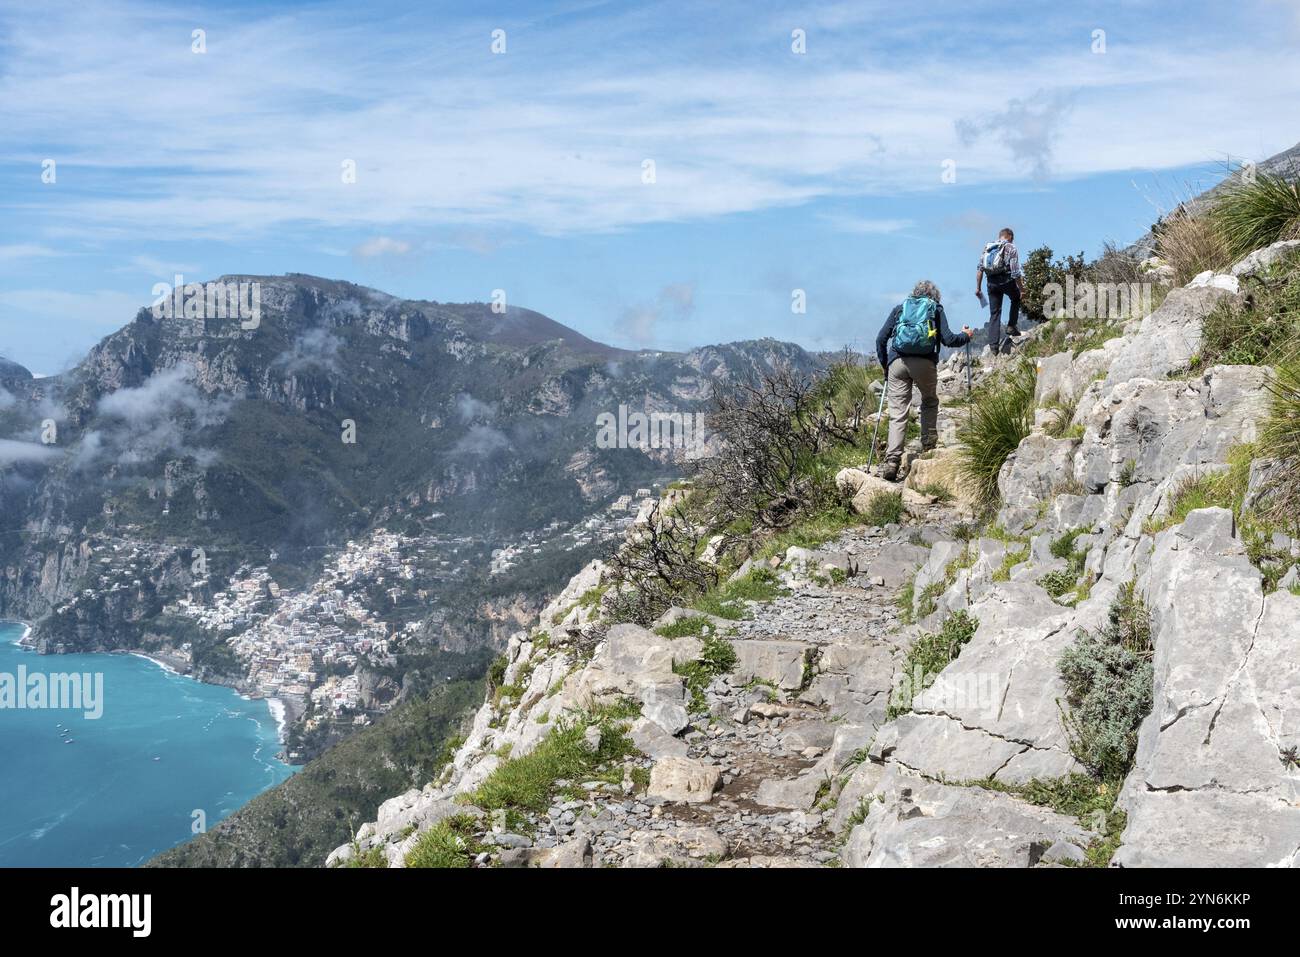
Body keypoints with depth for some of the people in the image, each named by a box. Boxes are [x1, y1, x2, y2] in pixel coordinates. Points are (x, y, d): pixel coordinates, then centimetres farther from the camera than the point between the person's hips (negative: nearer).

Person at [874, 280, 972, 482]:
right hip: (925, 363, -1)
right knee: (930, 402, 24)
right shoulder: (936, 309, 16)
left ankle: (892, 461, -12)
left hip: (897, 362, 1)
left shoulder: (900, 308, 22)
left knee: (897, 414, -2)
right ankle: (929, 446, 18)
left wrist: (884, 364, 22)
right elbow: (948, 340, 6)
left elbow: (881, 338, 14)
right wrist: (965, 335, 25)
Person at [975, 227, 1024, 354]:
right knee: (1016, 298, 28)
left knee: (994, 313, 8)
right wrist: (1021, 289, -2)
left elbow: (979, 269, 8)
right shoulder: (1011, 248, -1)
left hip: (992, 283, 4)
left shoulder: (987, 248, 14)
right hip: (1006, 280, -4)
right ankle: (1011, 326, 17)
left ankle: (994, 345, 2)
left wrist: (978, 288, 12)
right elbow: (1015, 272, -8)